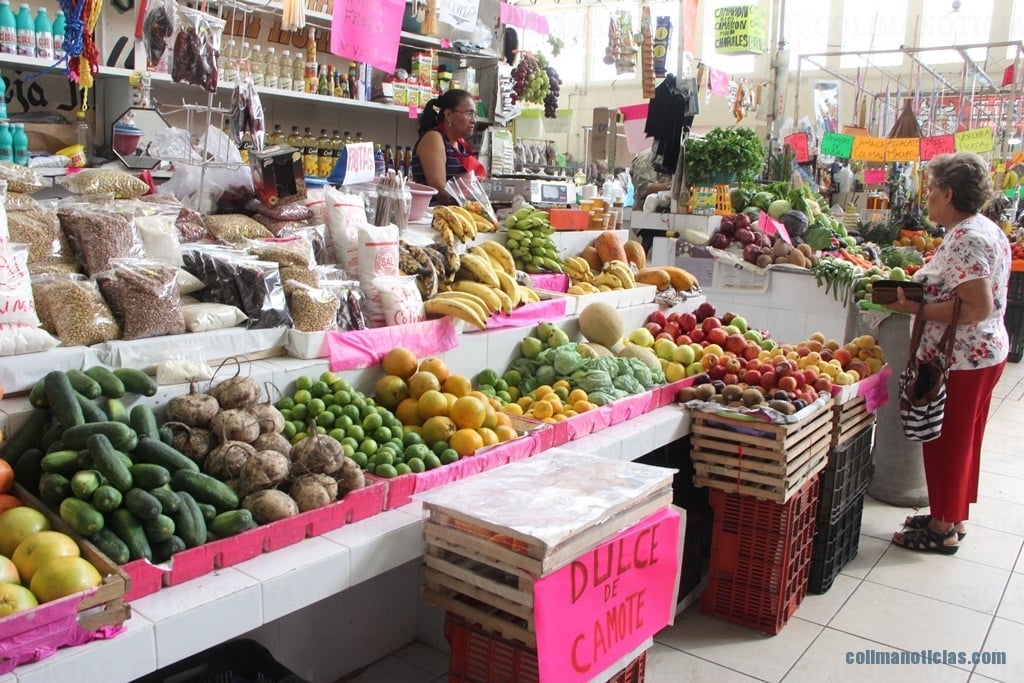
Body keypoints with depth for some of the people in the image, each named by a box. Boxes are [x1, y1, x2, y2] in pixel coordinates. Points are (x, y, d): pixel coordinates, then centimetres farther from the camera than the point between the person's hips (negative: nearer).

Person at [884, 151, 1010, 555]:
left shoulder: (965, 240, -22)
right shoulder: (987, 230, 10)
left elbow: (979, 308, -28)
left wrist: (916, 309, -23)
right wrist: (919, 291, 10)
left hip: (960, 360, -10)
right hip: (986, 352, 10)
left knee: (948, 441, 3)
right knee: (963, 439, 19)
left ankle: (943, 529, 17)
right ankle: (953, 517, 34)